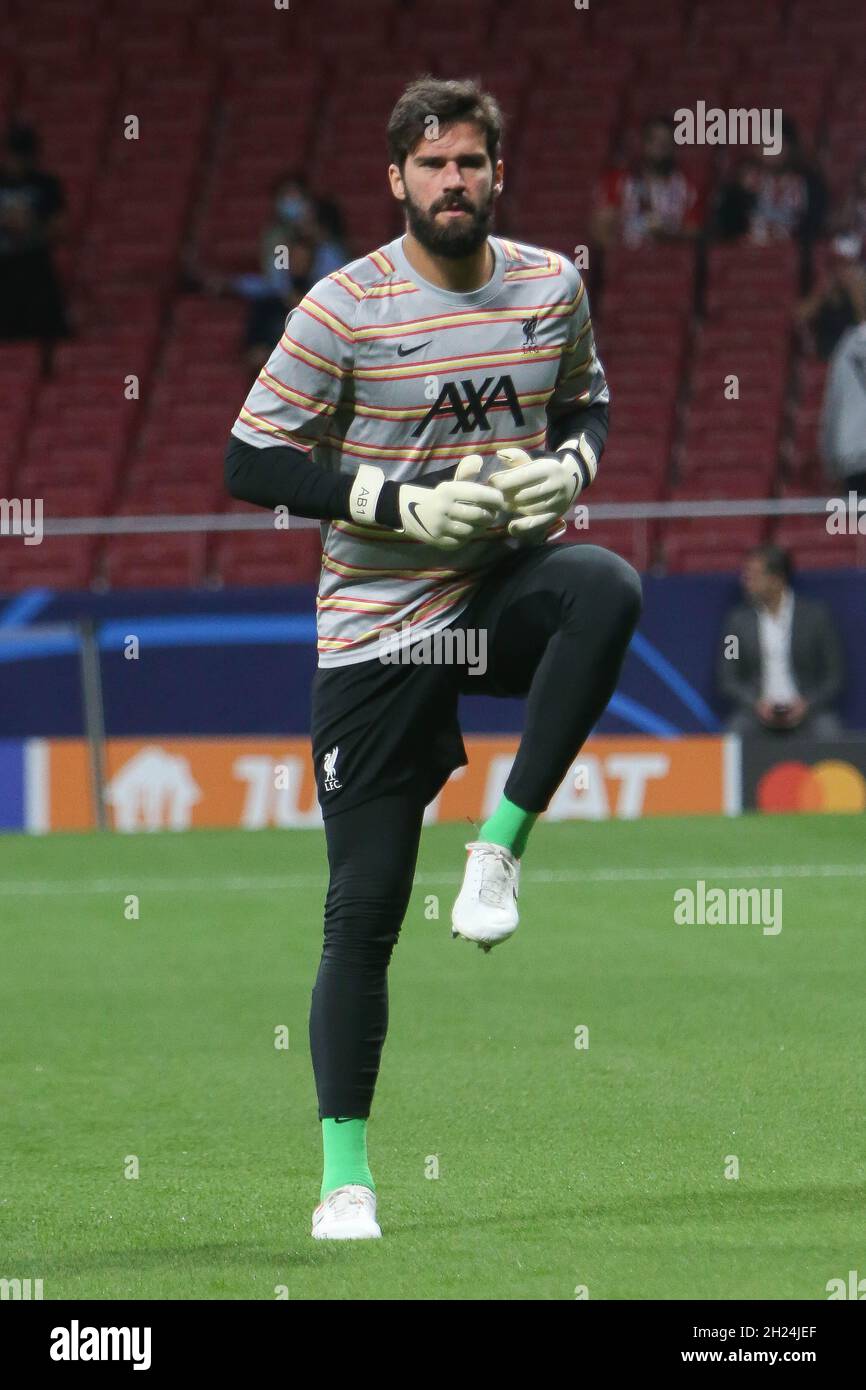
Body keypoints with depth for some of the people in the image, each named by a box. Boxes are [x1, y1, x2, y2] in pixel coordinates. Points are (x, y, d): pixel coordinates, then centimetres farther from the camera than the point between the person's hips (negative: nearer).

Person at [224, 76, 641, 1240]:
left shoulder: (552, 287, 3)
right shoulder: (344, 307, -8)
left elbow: (588, 398, 21)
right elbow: (251, 461, -8)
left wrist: (570, 465, -3)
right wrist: (404, 503, -18)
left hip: (508, 589, 3)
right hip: (378, 627, -3)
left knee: (607, 589, -34)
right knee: (364, 911, -4)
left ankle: (501, 842, -21)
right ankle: (345, 1173, 8)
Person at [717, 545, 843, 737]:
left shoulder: (816, 615, 2)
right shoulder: (738, 620, 8)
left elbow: (834, 678, 4)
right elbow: (727, 680, 7)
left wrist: (807, 704, -13)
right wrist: (756, 703, -11)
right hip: (758, 712, 1)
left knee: (828, 734, -31)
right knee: (736, 731, -30)